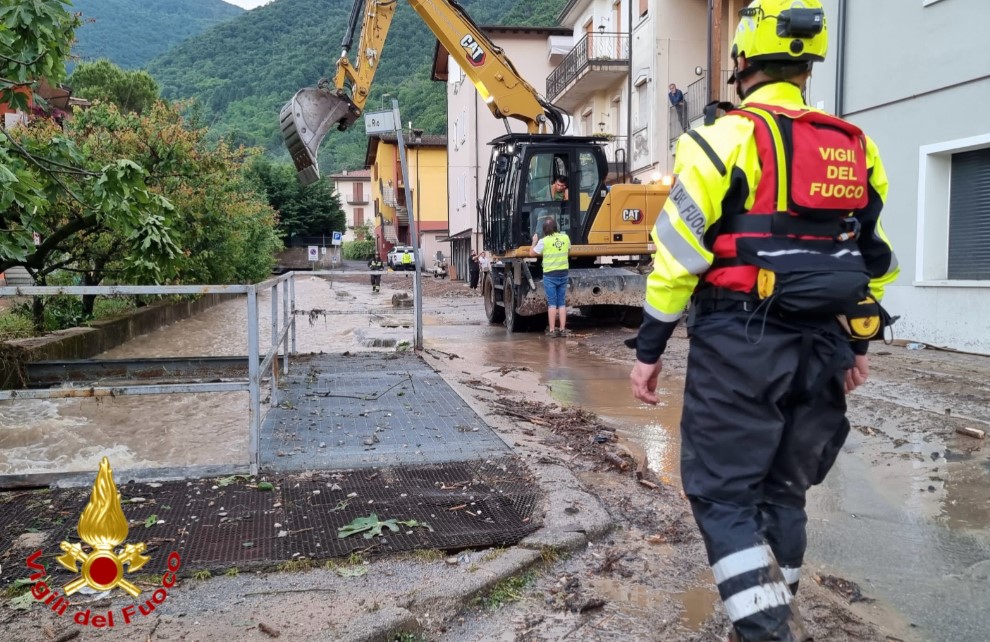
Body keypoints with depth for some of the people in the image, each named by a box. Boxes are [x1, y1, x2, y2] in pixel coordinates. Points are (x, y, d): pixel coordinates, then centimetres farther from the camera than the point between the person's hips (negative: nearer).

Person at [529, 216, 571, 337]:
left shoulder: (544, 241, -12)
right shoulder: (565, 237, 2)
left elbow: (532, 253, 1)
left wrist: (534, 242, 16)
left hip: (550, 275, -3)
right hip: (563, 274, 3)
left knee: (552, 303, 0)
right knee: (562, 303, 8)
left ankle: (552, 330, 1)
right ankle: (562, 329, 8)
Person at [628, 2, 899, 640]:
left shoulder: (729, 137, -8)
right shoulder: (856, 150, 11)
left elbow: (678, 254, -11)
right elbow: (876, 257, 16)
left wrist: (649, 349, -5)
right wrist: (858, 342, 24)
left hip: (740, 346, -6)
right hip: (821, 347, 7)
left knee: (722, 491, 2)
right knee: (782, 486, 18)